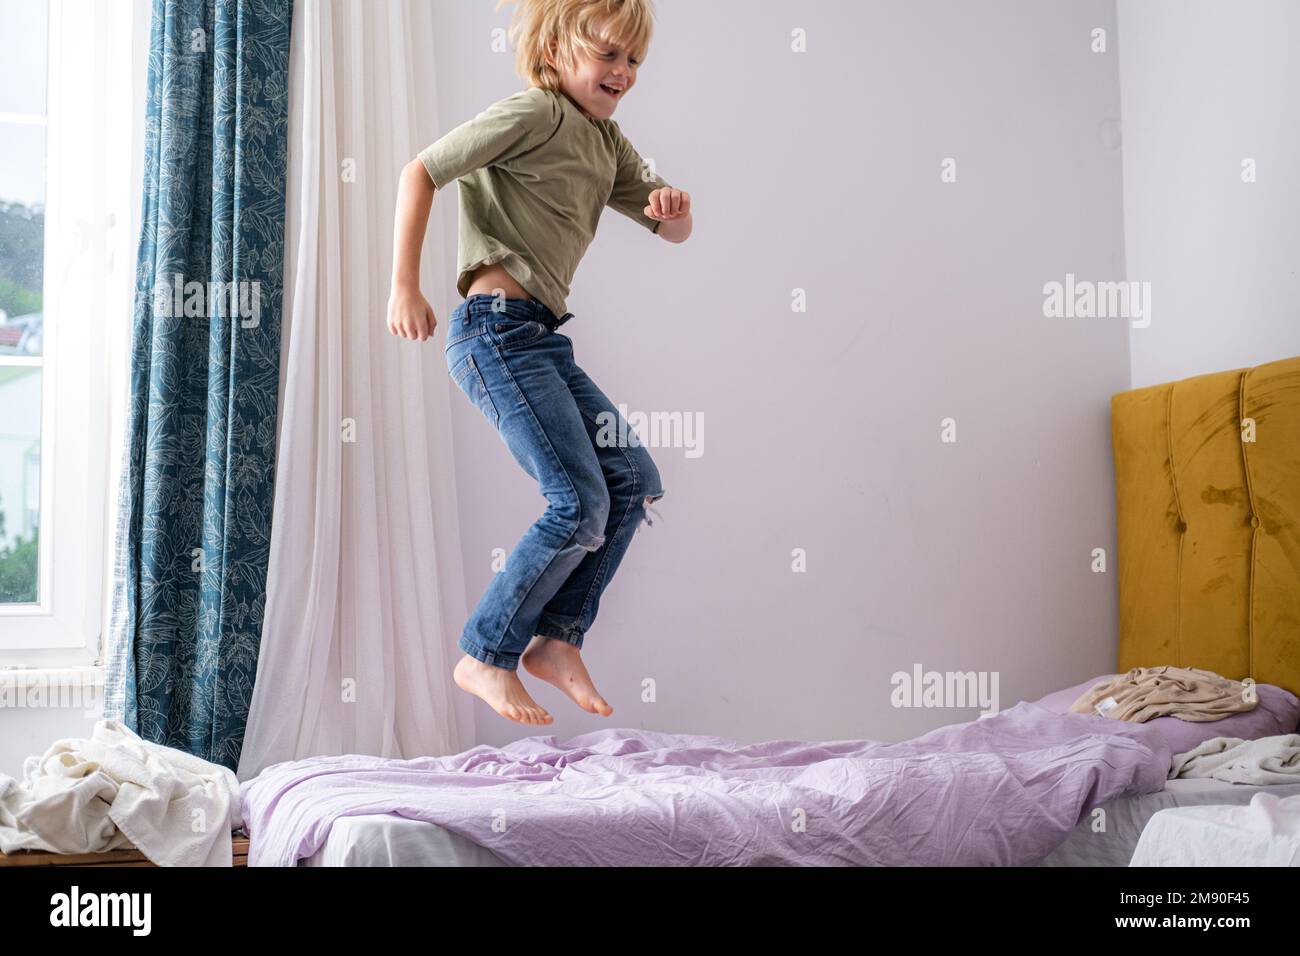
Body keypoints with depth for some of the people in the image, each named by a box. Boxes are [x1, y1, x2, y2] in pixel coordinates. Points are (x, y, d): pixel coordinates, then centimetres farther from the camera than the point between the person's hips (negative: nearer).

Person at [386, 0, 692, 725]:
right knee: (580, 504, -13)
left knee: (635, 481, 7)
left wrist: (674, 209, -4)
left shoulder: (607, 141, 18)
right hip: (498, 330, -9)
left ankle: (558, 639, 15)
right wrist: (405, 286, -13)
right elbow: (421, 173, -10)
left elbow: (673, 231, 21)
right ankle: (486, 656, 2)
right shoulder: (535, 113, -7)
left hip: (544, 339, 9)